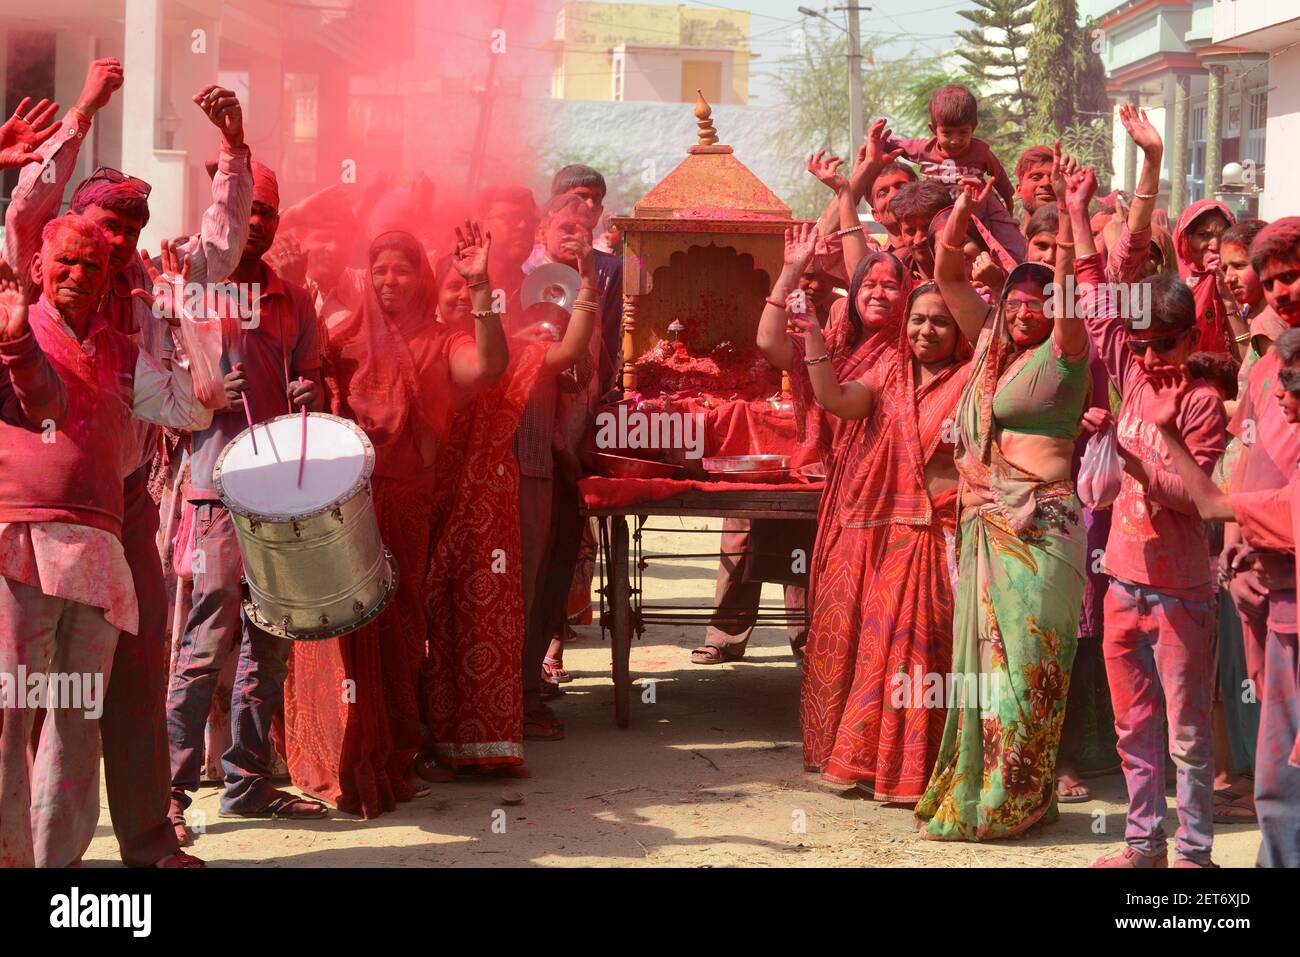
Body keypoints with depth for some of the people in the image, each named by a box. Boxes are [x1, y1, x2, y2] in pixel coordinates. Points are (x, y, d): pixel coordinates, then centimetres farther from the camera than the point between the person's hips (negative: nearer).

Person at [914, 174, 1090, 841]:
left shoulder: (1062, 354, -1)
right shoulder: (990, 344, 14)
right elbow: (947, 277, 13)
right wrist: (962, 212, 1)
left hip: (1039, 528, -6)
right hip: (985, 523, 6)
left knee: (1027, 660, -1)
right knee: (983, 655, 8)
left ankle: (1013, 803, 5)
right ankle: (976, 791, 14)